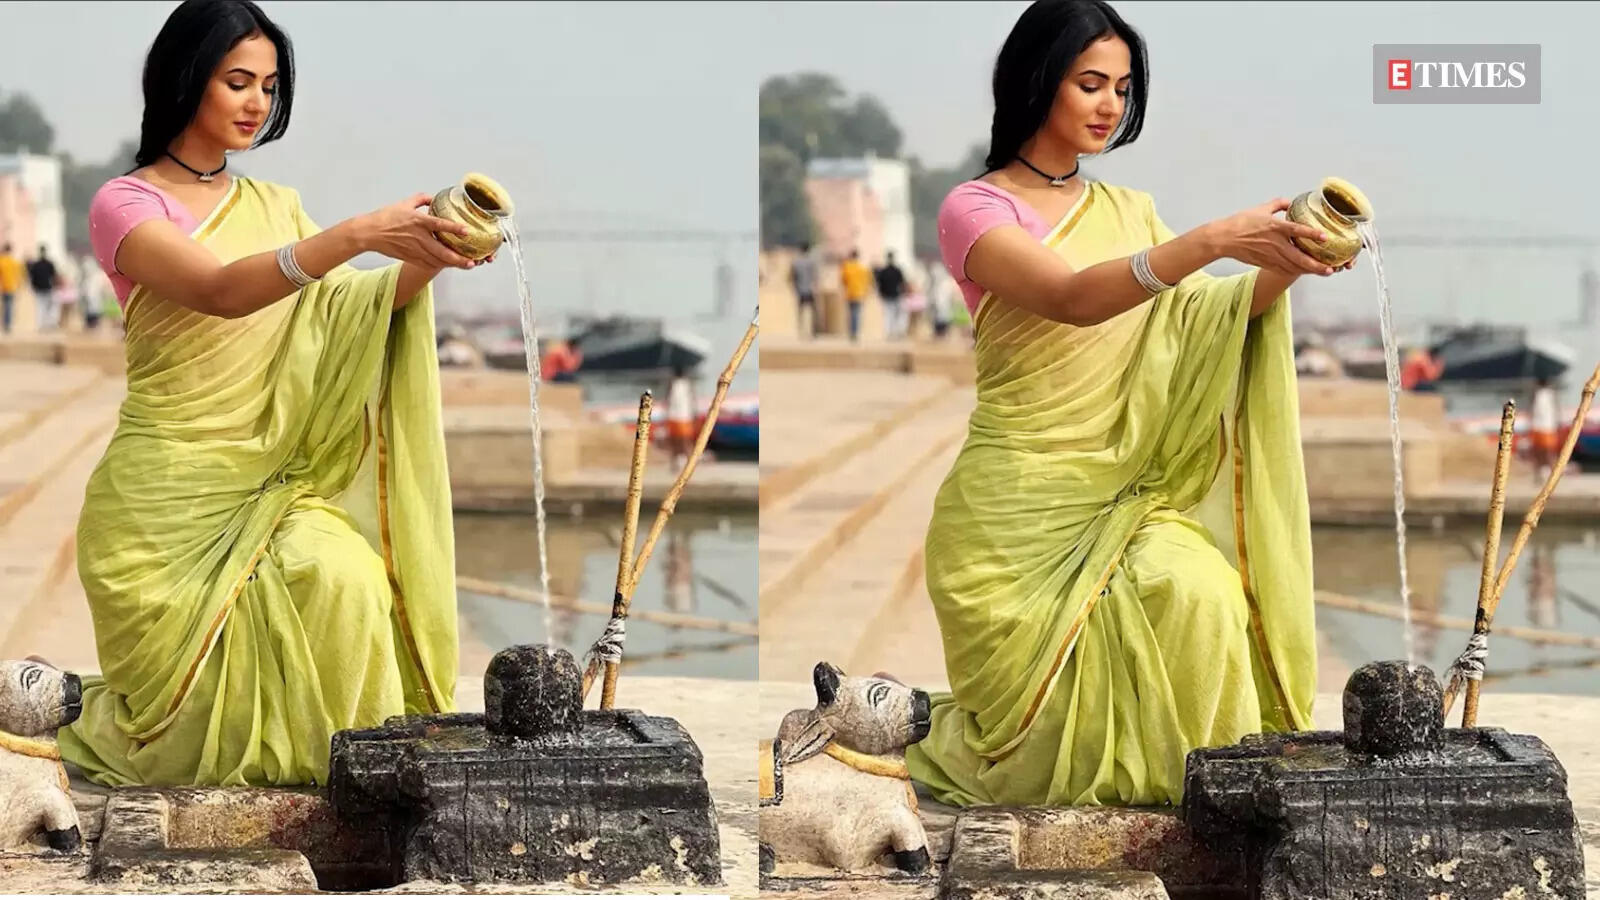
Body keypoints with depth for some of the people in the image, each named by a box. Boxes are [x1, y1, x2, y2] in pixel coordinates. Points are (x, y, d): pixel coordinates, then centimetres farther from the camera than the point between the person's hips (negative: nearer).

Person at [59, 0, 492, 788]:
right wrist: (356, 235, -35)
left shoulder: (274, 208, 16)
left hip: (271, 485, 5)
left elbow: (344, 314, 2)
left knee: (342, 579, -29)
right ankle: (74, 712, 20)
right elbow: (221, 292, -23)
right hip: (168, 493, -5)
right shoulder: (125, 206, -4)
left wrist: (422, 260, -18)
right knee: (192, 736, -11)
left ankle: (338, 757, -6)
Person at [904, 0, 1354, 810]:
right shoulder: (975, 211, -4)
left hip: (1123, 495, 5)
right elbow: (1073, 299, -23)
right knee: (1041, 756, -10)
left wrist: (1279, 268, -20)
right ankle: (912, 720, 22)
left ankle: (1194, 774, -4)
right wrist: (1211, 241, -35)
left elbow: (1199, 322, 1)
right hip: (1019, 505, -5)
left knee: (1200, 595, -29)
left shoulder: (1129, 213, 15)